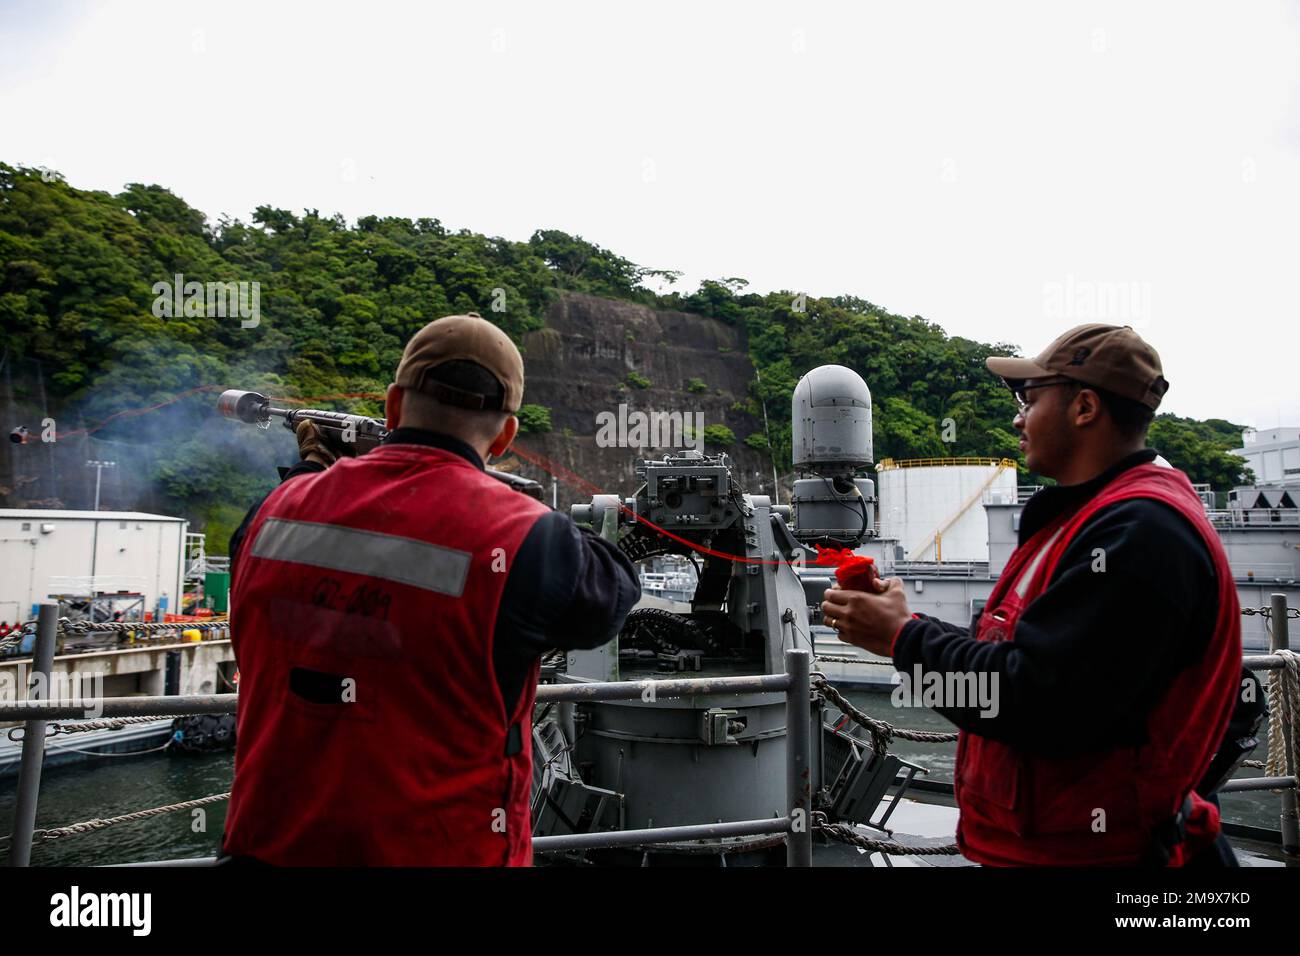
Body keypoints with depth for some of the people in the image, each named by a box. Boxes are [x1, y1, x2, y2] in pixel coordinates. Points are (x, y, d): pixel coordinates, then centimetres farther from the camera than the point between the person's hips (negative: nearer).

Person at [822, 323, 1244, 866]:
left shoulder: (1140, 532, -23)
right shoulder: (1082, 517, 12)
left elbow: (1038, 704, -28)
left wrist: (904, 637, -16)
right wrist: (904, 625, 0)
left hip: (1077, 849, -9)